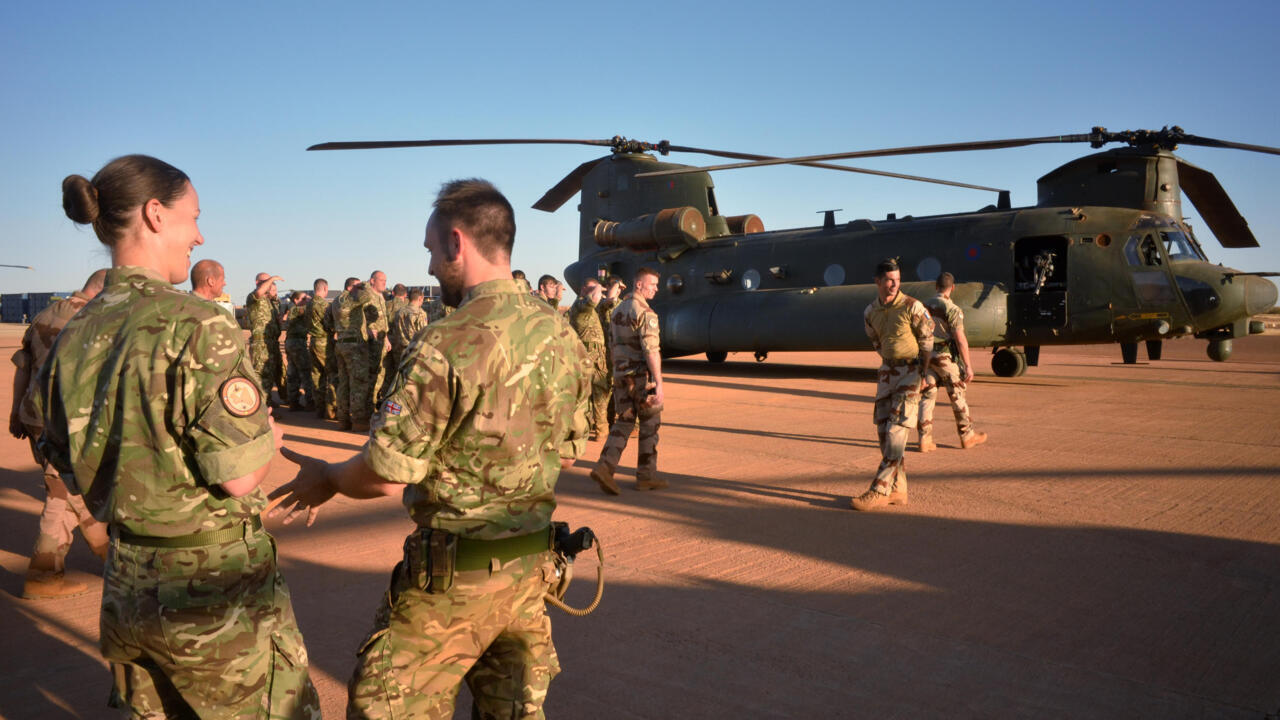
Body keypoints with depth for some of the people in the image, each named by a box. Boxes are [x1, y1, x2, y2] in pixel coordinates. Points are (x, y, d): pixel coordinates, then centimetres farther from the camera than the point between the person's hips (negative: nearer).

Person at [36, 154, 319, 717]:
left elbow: (72, 469, 9)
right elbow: (239, 476, -22)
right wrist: (267, 438, -3)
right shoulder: (196, 326, -21)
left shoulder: (74, 338, 2)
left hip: (125, 584, 7)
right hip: (212, 588, -7)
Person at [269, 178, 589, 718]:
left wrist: (327, 480, 3)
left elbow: (384, 473, -17)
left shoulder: (447, 344, -21)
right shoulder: (562, 334, 1)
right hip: (531, 565, 7)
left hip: (452, 573, -7)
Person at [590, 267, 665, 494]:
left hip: (621, 374, 7)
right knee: (649, 425, 6)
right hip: (642, 375, -7)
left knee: (623, 422, 11)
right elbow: (651, 350, -22)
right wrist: (659, 384, -21)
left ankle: (605, 467, -4)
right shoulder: (645, 313, -15)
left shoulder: (618, 310, 12)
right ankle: (646, 476, 13)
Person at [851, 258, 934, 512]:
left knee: (896, 432, -11)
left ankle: (879, 491, -11)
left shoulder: (912, 307, -13)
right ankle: (898, 490, 14)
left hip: (911, 370, -6)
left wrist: (920, 374, -6)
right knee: (883, 430, 5)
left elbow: (927, 341, -6)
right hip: (887, 370, 7)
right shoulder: (870, 312, 4)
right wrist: (891, 365, 12)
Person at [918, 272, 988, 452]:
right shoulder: (952, 309, -13)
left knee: (927, 396, 7)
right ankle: (967, 436, 20)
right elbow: (960, 339, -18)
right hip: (945, 356, -5)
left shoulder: (924, 306, 6)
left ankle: (925, 439, 2)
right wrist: (968, 366, -15)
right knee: (957, 396, 8)